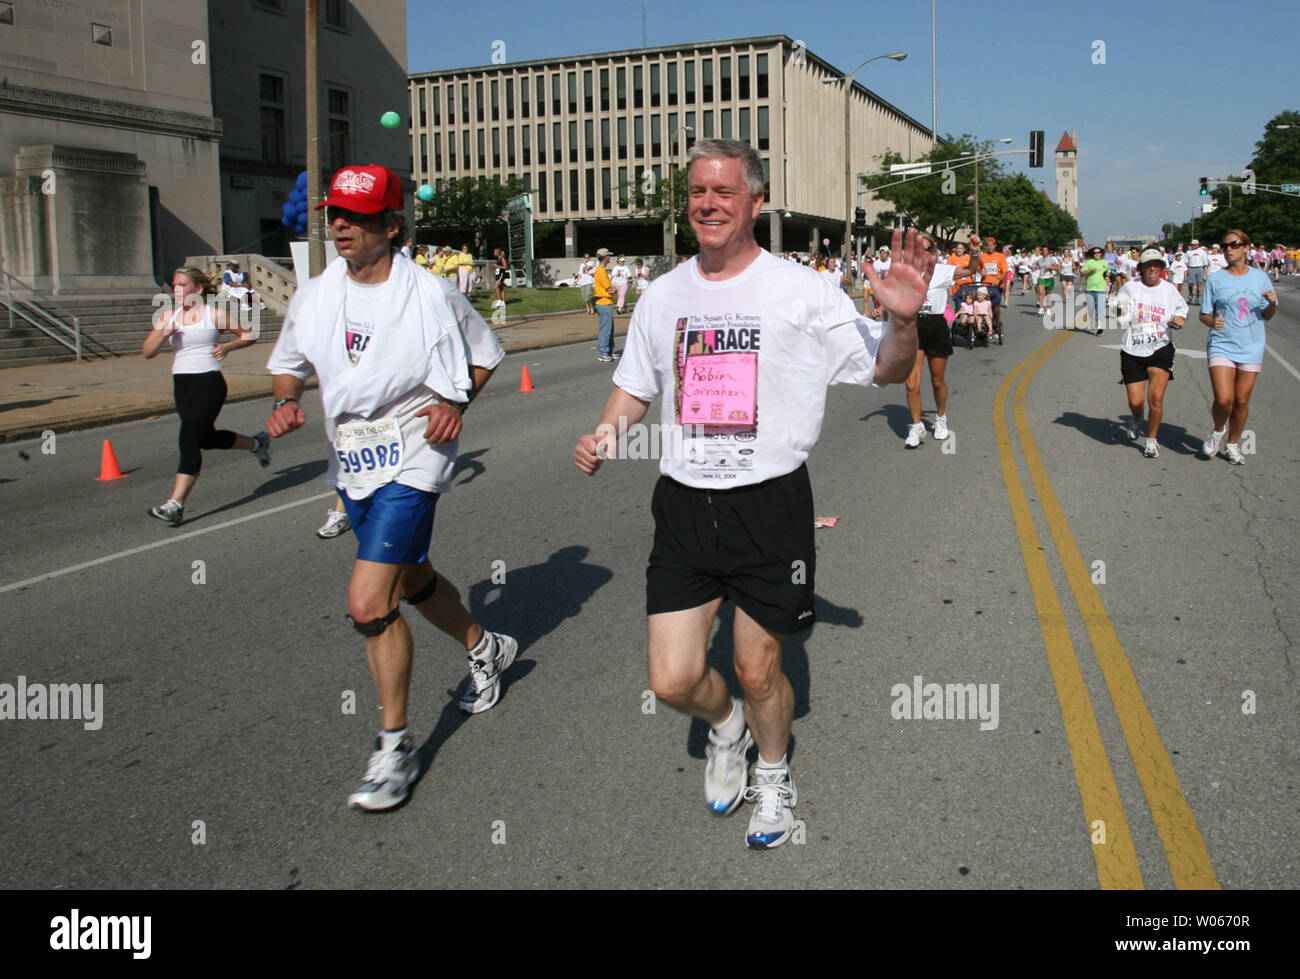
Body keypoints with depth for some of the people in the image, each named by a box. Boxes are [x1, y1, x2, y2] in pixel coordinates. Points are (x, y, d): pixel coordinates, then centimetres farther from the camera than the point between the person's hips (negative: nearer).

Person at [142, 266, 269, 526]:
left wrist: (228, 346, -12)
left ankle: (175, 504, -14)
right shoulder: (168, 316, 10)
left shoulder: (214, 314, -2)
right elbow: (147, 352, 6)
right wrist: (163, 335, -12)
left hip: (209, 382, -7)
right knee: (207, 438, 19)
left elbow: (249, 335, 5)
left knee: (189, 441, -14)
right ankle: (256, 444, 45)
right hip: (181, 384, 7)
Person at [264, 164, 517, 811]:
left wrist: (456, 402, -13)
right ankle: (484, 649, 50)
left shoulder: (431, 296, -11)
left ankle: (395, 749, 1)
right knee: (411, 581, 22)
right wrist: (285, 402, -5)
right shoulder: (313, 297, 1)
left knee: (368, 602, -15)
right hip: (351, 465, 7)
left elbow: (485, 355, 4)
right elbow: (287, 363, 16)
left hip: (411, 463, -6)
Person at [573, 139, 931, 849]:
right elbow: (635, 386, 19)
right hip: (683, 503, 4)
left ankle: (773, 774, 40)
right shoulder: (663, 295, 7)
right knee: (673, 681, 1)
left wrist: (902, 319, -24)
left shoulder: (801, 291, -6)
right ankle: (726, 728, 38)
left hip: (770, 504, -3)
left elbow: (886, 371, -2)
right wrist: (603, 434, -1)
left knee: (757, 672, 8)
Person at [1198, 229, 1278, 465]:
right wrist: (1212, 322, -19)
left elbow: (1266, 316, 11)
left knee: (1242, 401, 5)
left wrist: (1272, 304, -11)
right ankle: (1218, 430, 16)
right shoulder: (1215, 279, 1)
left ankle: (1233, 444, 25)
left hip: (1251, 348, 2)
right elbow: (1204, 315, 3)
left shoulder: (1260, 278, 5)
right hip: (1221, 346, -2)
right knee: (1223, 400, -15)